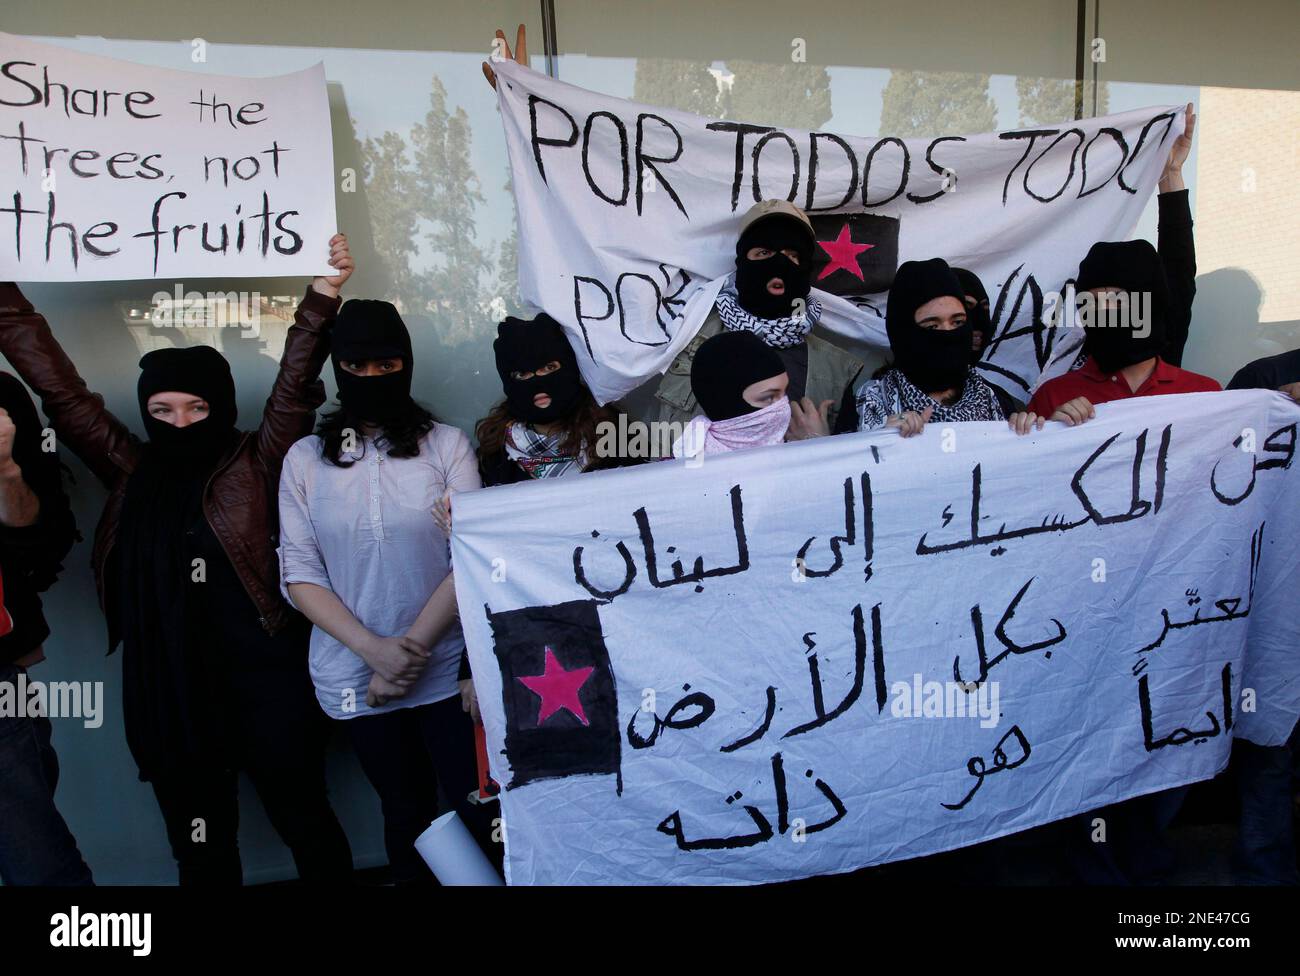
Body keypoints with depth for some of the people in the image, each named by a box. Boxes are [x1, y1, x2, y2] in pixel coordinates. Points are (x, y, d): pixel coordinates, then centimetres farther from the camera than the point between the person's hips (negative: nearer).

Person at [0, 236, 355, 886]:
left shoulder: (254, 464, -2)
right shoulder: (132, 473, 6)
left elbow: (294, 384, -10)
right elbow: (57, 385, 7)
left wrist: (321, 296, -20)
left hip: (265, 686, -3)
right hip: (168, 697, 3)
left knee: (306, 824, 12)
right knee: (200, 850, 17)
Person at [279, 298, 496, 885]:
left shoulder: (446, 445, -1)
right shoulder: (306, 458, 3)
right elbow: (299, 574, -1)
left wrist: (411, 648, -13)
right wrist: (376, 651, -13)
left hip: (446, 669, -1)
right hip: (354, 679, 2)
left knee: (479, 811, 1)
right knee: (406, 813, 16)